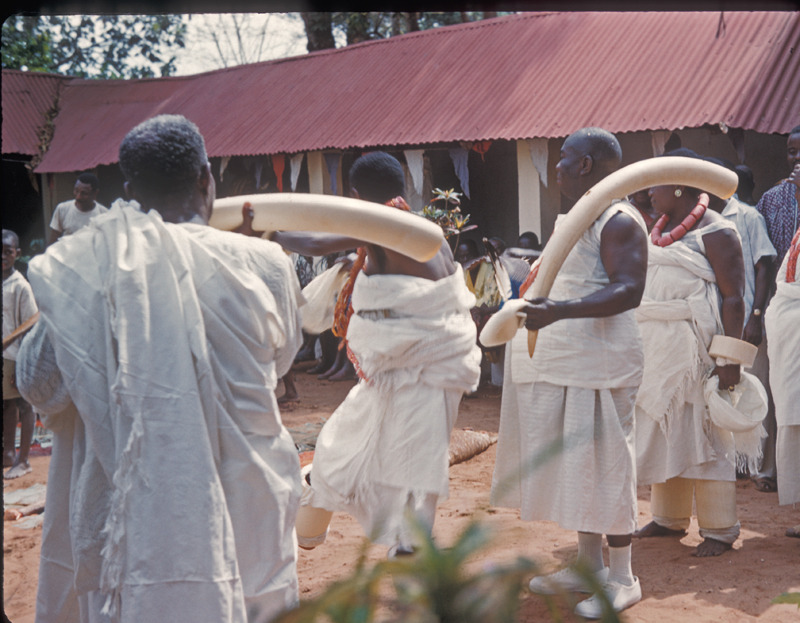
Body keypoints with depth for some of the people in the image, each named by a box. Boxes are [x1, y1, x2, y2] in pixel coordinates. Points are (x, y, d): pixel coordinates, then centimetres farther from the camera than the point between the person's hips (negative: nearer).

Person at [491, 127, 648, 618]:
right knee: (575, 464, 13)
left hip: (598, 364, -10)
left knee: (601, 463, -5)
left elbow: (629, 290, -25)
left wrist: (558, 311, -35)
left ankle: (623, 579, 6)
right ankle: (589, 565, 24)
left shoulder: (619, 220, -13)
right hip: (562, 363, 10)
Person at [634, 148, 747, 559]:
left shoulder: (715, 232, -9)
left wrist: (730, 358, -22)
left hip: (694, 347, -8)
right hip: (654, 347, 8)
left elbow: (733, 298, -15)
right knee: (660, 430, 12)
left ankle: (719, 529, 6)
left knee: (700, 431, -4)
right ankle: (669, 518, 24)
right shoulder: (658, 230, 15)